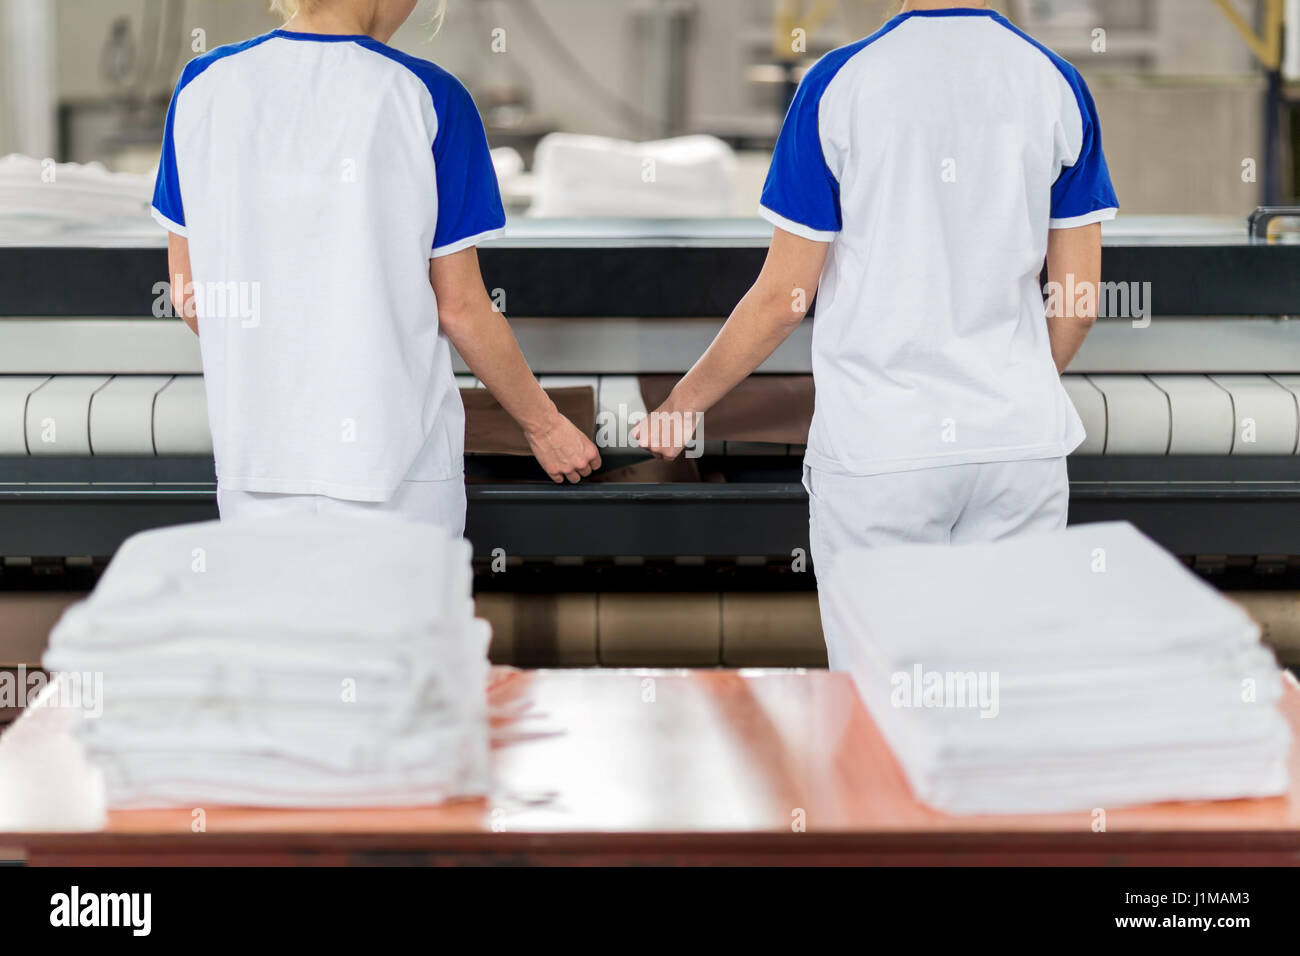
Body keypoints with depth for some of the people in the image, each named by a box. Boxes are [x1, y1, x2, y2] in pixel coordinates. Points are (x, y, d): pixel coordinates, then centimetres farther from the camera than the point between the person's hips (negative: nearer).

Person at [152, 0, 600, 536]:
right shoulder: (428, 97, -8)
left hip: (254, 461, 3)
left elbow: (189, 293, 8)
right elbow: (459, 307, -4)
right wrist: (543, 424, 10)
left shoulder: (202, 88, 1)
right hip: (393, 459, -3)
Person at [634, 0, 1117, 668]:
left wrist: (684, 403, 9)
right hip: (1020, 442, 3)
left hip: (878, 446, -2)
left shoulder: (838, 83, -7)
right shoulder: (1056, 83, 2)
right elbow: (1079, 299, 4)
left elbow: (783, 298, -5)